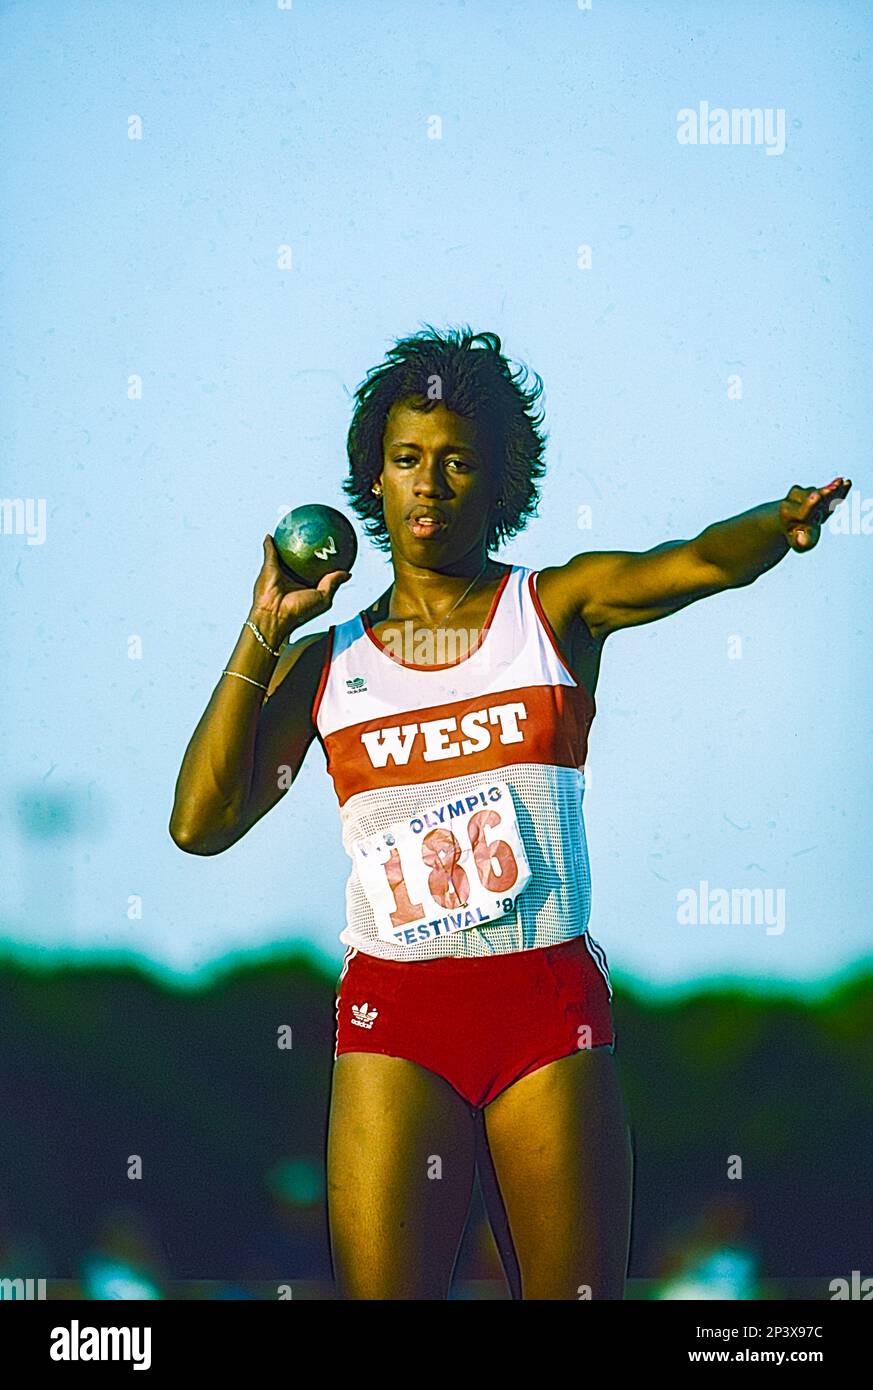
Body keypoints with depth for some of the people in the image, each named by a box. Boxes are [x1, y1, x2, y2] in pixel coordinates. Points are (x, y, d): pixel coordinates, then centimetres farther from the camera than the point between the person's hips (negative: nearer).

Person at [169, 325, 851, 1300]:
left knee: (574, 1291, 3)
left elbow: (702, 561, -15)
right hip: (393, 1018, 1)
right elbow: (201, 824, -1)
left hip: (551, 1008, 0)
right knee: (384, 1293, -1)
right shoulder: (324, 662, 8)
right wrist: (264, 633, -2)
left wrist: (781, 521, -37)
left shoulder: (559, 605, 5)